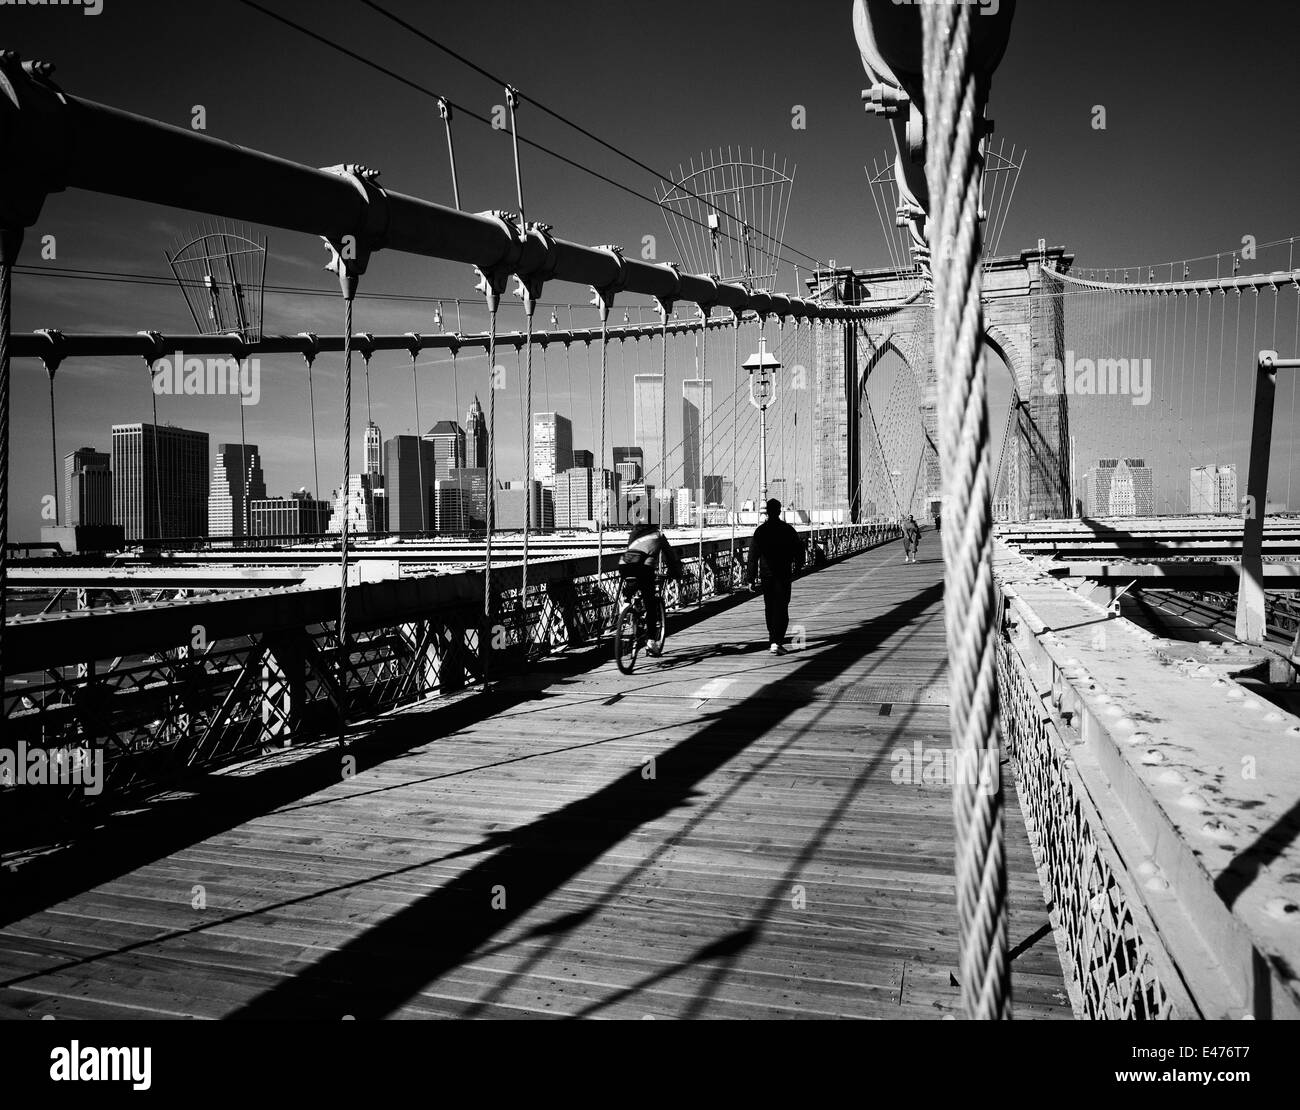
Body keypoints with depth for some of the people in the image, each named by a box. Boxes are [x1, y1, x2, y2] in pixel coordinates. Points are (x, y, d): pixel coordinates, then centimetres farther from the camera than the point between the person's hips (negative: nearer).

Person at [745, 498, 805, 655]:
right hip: (783, 575, -2)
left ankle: (773, 640, 27)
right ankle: (776, 642, -14)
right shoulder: (788, 530, -4)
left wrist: (750, 578, -2)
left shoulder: (760, 530, -2)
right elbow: (799, 550, 1)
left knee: (769, 608, 15)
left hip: (766, 574, 2)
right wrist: (796, 570, 16)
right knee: (781, 608, -2)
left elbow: (753, 555, -5)